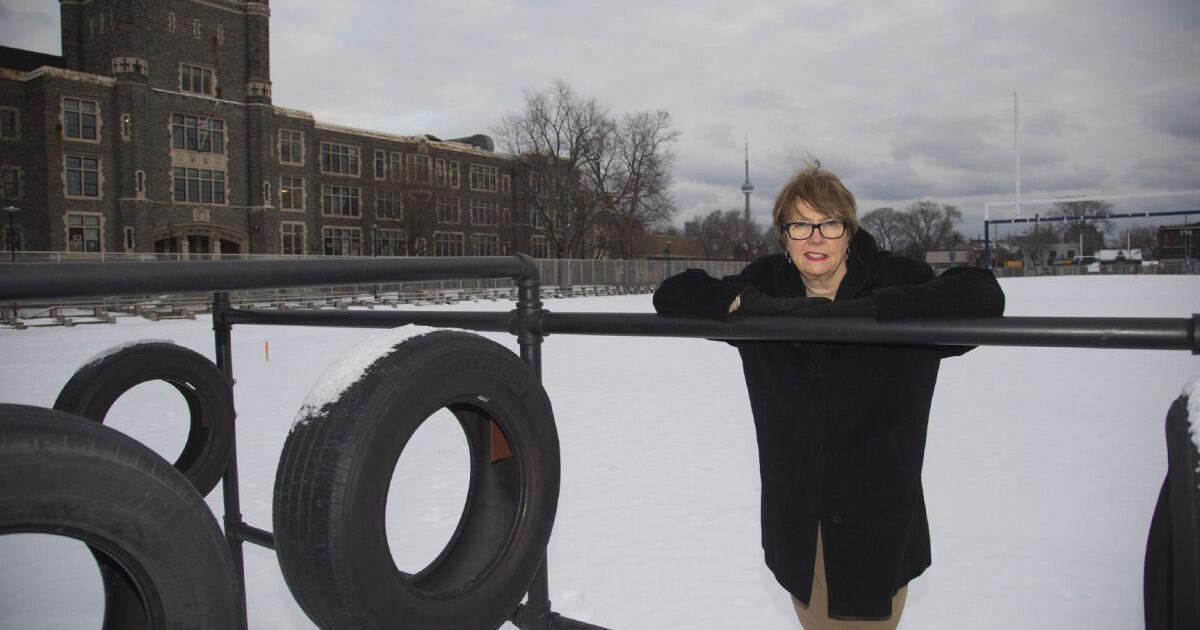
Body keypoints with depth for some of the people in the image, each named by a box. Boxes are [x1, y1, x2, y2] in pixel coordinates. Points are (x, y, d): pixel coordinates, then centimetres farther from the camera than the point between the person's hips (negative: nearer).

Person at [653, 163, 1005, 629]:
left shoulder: (894, 279, -10)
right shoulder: (767, 284, -1)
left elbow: (983, 295, -26)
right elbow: (671, 295, -2)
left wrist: (852, 312, -31)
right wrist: (753, 305, -18)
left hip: (876, 511, -3)